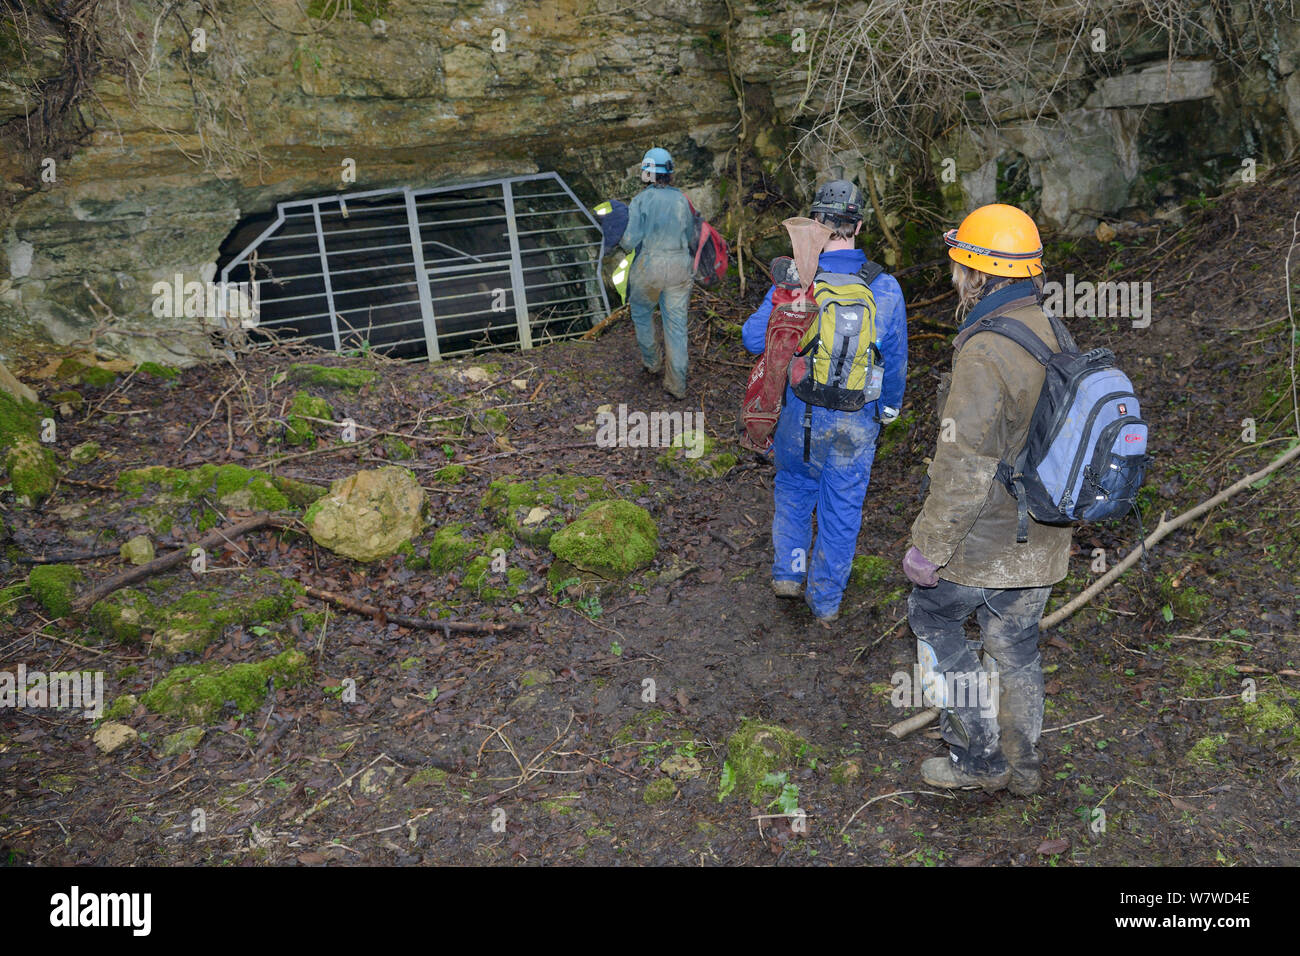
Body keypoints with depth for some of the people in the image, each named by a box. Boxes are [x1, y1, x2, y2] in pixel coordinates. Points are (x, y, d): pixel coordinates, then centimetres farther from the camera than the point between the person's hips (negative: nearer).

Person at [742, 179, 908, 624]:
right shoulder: (885, 287, -8)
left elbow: (755, 337, -10)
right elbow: (895, 359, 1)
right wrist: (889, 406, 17)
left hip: (803, 414, -1)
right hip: (858, 421, 1)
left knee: (794, 486, 25)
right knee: (842, 507, 13)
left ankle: (789, 571, 27)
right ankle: (826, 599, 25)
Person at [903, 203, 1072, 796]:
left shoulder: (985, 352, -24)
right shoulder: (1056, 336, 5)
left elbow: (966, 469, -26)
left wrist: (928, 548, -17)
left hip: (984, 542, -8)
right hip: (1042, 542, 8)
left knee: (933, 617, 14)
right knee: (1017, 647, 19)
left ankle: (980, 755, 19)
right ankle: (1020, 767, 34)